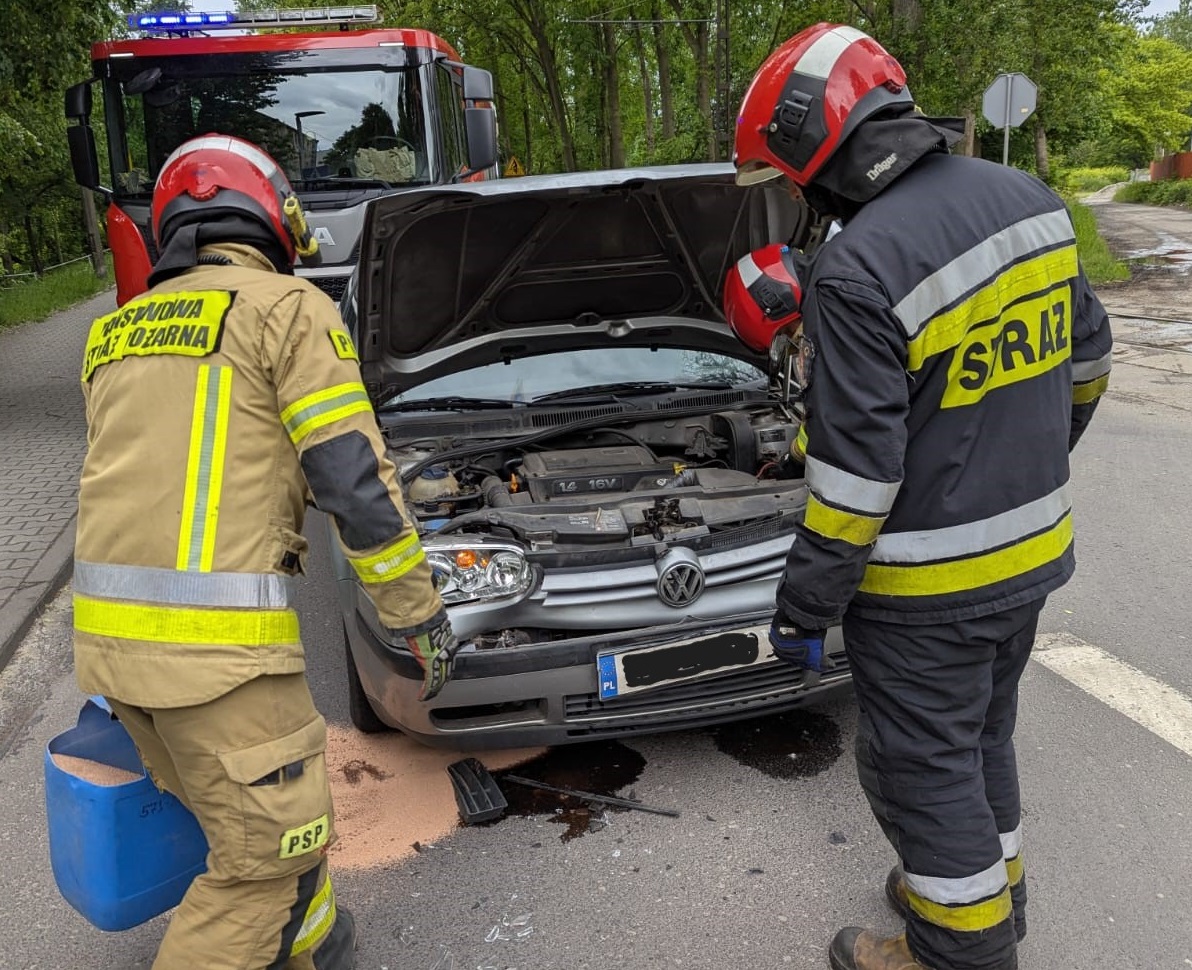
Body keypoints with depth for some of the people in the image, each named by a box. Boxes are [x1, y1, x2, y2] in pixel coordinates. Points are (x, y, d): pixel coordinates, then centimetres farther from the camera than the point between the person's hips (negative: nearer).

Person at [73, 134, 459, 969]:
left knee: (245, 819, 25)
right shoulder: (284, 307, -3)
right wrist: (421, 613, -2)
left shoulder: (116, 332, 19)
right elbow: (354, 477, -10)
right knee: (268, 851, 7)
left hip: (109, 631, 8)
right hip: (220, 640, -8)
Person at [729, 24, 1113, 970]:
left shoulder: (857, 271, -25)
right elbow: (1085, 358, 11)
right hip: (1032, 546, 8)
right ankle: (991, 891, 45)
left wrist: (808, 601, -11)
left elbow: (856, 472, -23)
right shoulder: (1028, 198, 0)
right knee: (982, 733, 26)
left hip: (929, 585, -8)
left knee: (922, 765, 11)